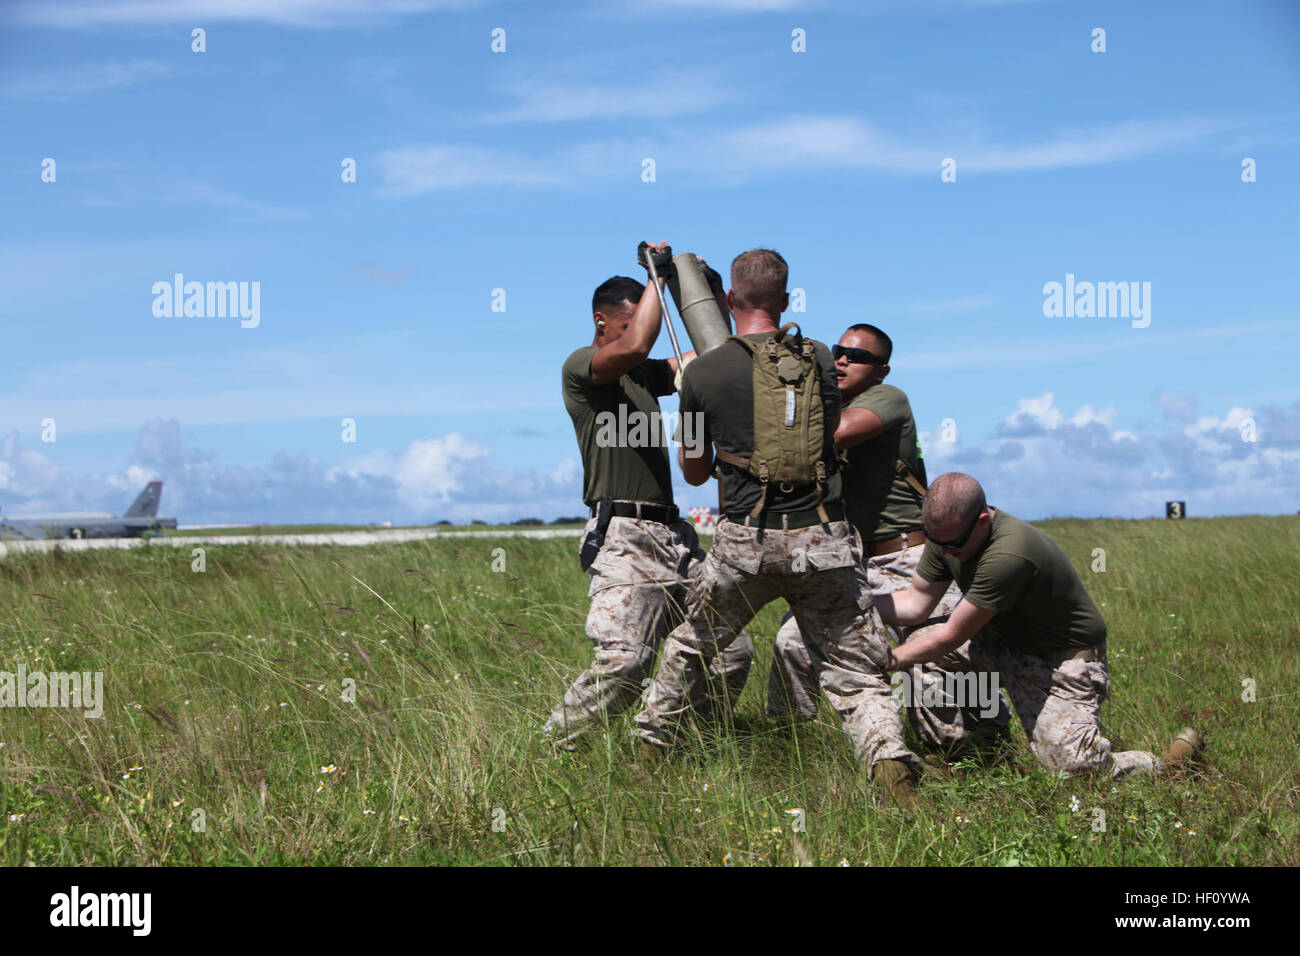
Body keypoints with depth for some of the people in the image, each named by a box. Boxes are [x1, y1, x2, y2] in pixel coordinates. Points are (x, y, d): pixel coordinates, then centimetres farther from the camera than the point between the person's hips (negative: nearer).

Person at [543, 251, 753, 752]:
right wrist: (658, 276, -8)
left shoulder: (644, 374, 23)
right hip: (624, 537, -8)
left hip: (674, 536, 8)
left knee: (731, 652, 4)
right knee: (624, 661, -23)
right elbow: (634, 347, -21)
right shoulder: (580, 367, -1)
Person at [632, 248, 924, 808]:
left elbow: (695, 472, 12)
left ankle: (650, 750, 36)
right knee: (856, 672, 5)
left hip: (746, 543, -1)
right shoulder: (820, 360, 7)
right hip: (824, 541, 1)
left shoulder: (703, 373, 1)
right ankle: (890, 759, -19)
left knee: (691, 646, 23)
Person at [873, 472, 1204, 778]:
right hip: (1004, 645, 8)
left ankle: (1166, 765, 9)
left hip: (1063, 660, -8)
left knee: (1077, 768, -19)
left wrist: (887, 660, -20)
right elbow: (914, 603, -3)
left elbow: (951, 637, -28)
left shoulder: (1008, 555, -36)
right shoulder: (947, 531, -11)